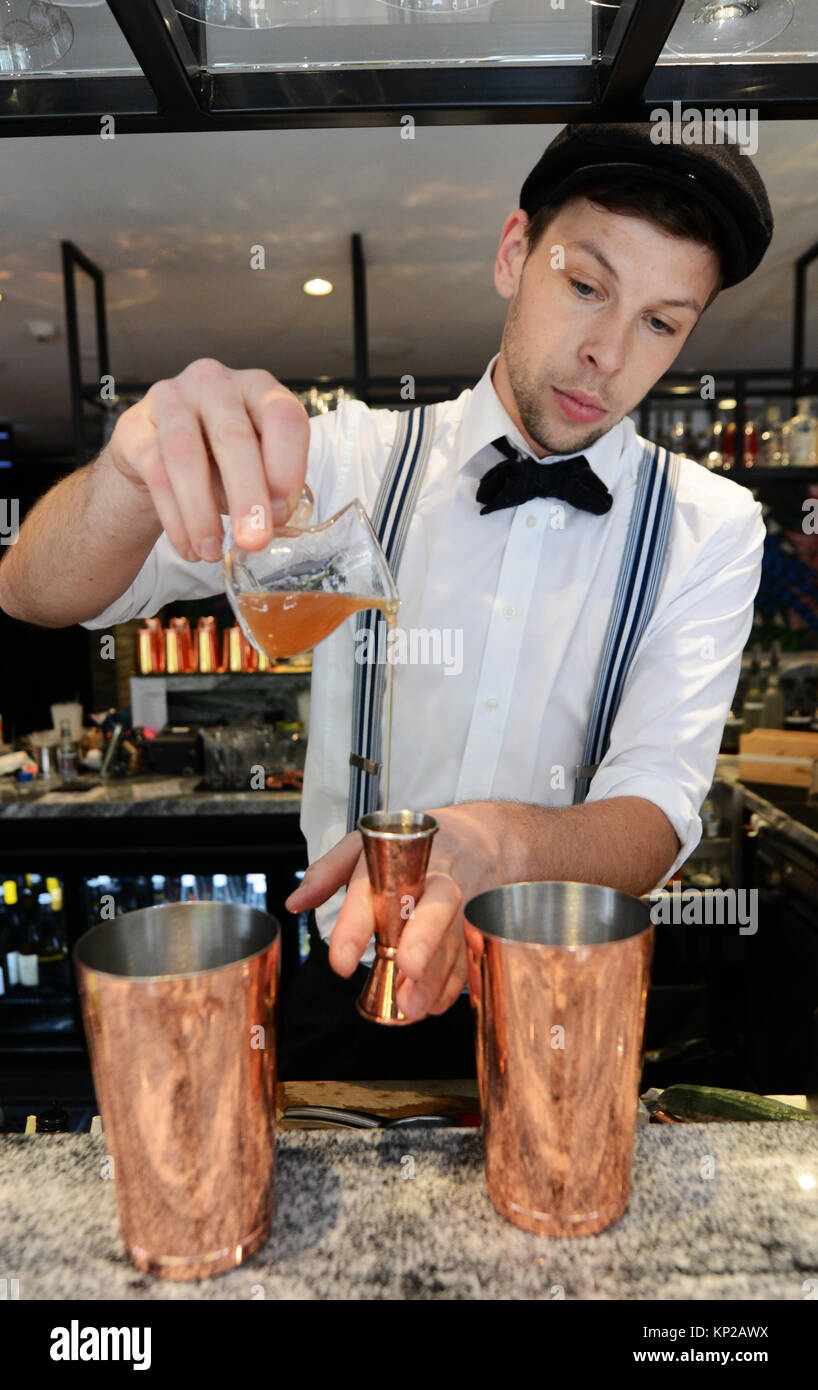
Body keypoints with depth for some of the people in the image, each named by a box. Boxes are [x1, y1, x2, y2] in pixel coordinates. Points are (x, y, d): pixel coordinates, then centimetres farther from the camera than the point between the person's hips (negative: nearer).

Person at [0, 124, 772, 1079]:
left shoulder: (712, 528, -2)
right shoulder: (358, 460, -3)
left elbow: (657, 813, -13)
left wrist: (499, 842, -35)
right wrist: (139, 478, -31)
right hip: (349, 997, 0)